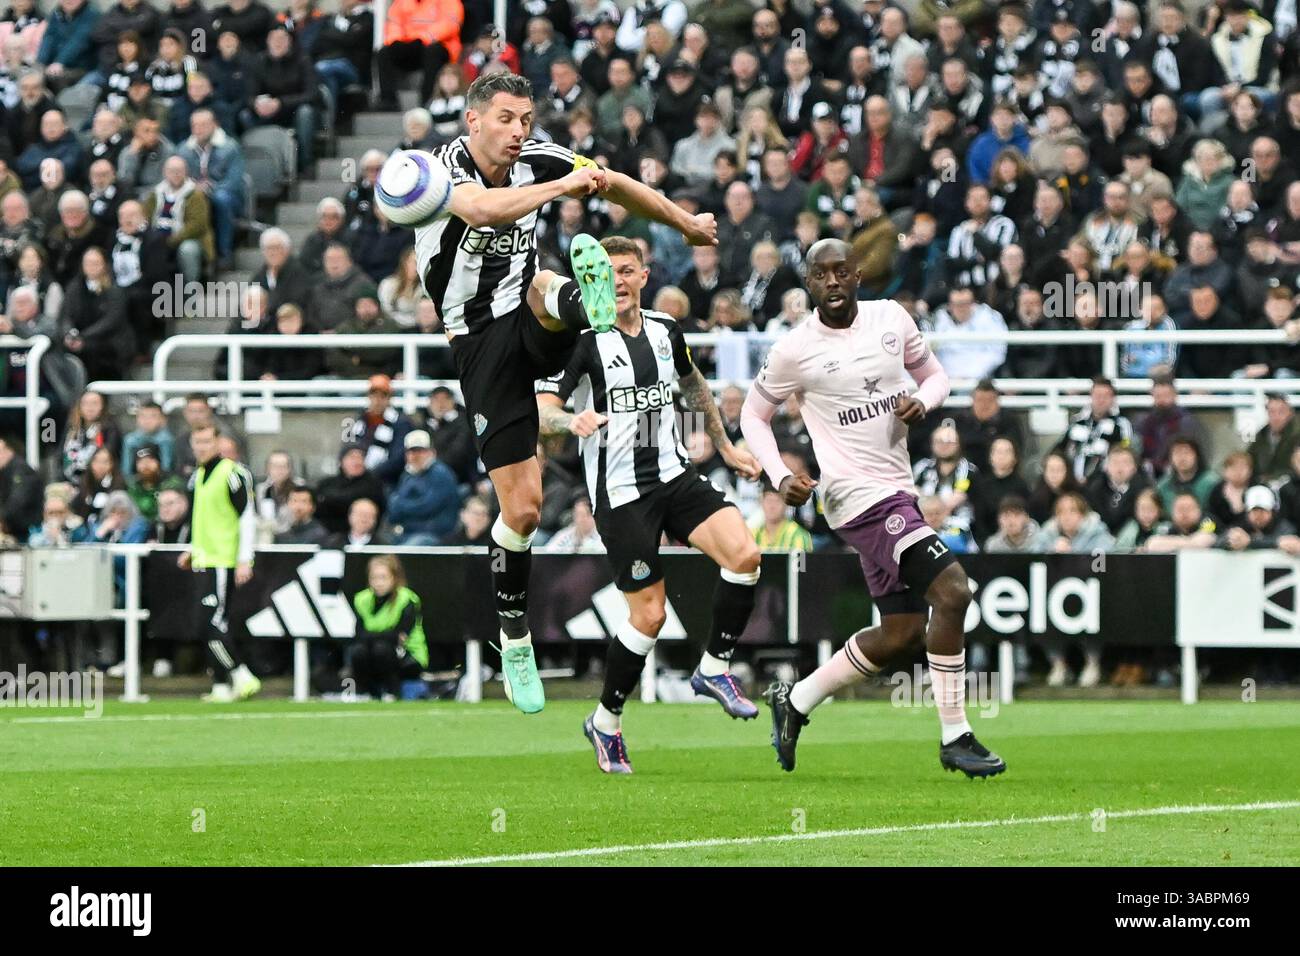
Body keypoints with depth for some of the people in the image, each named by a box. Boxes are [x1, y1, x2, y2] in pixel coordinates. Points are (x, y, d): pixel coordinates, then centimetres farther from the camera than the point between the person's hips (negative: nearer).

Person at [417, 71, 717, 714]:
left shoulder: (535, 160, -1)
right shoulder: (443, 168, -16)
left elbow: (615, 184, 17)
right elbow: (481, 208, -40)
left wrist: (687, 223, 26)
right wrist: (564, 185, -39)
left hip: (531, 324, 4)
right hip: (481, 341, -4)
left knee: (543, 286, -33)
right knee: (523, 505, -5)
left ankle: (586, 297, -70)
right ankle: (514, 642, 11)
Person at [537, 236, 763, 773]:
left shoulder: (665, 331, 9)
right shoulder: (583, 339, -8)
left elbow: (693, 386, 29)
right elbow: (541, 410, -17)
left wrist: (725, 447, 32)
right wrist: (572, 420, -38)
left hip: (673, 476, 5)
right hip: (619, 492, -5)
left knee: (743, 552, -20)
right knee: (650, 614, -8)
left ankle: (714, 669, -3)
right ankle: (606, 722, 12)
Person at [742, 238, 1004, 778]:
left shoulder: (891, 319, 6)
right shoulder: (795, 351, -6)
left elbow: (935, 374, 19)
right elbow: (754, 415, 7)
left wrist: (921, 402, -4)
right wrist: (781, 477, -7)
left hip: (897, 489, 7)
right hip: (859, 493, -7)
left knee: (901, 635, 10)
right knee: (951, 591, -20)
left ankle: (795, 701, 28)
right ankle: (954, 738, -13)